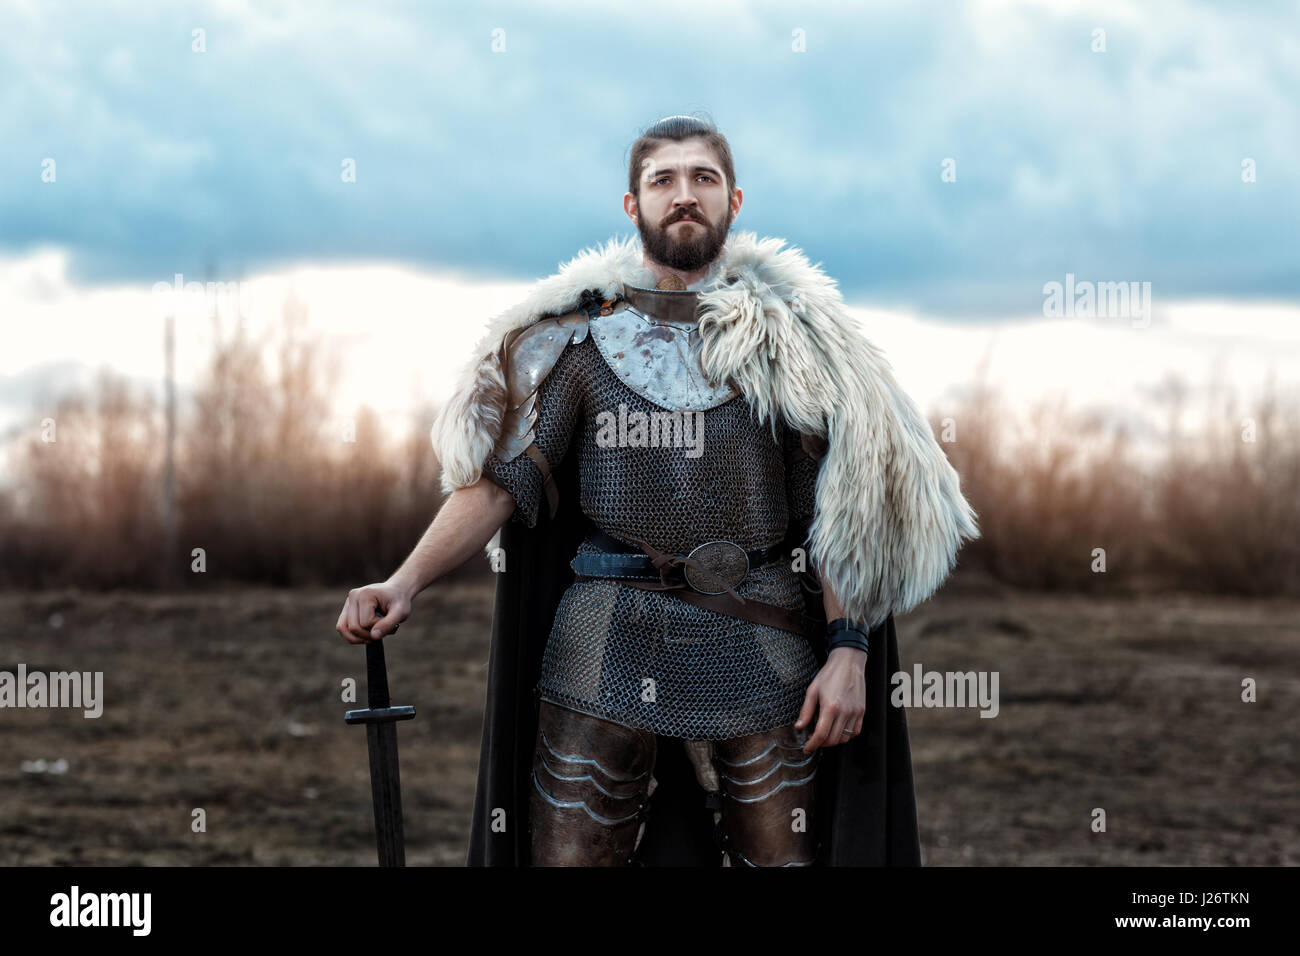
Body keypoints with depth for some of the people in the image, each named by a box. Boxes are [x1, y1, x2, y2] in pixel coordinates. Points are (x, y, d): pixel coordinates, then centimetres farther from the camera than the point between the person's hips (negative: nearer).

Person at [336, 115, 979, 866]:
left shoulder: (788, 331, 6)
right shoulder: (579, 331, 7)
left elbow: (840, 512, 3)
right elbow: (496, 478, 0)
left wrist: (848, 650, -8)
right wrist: (405, 584, -13)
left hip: (758, 647, 0)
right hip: (603, 648, 0)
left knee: (784, 856, 3)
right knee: (565, 854, 0)